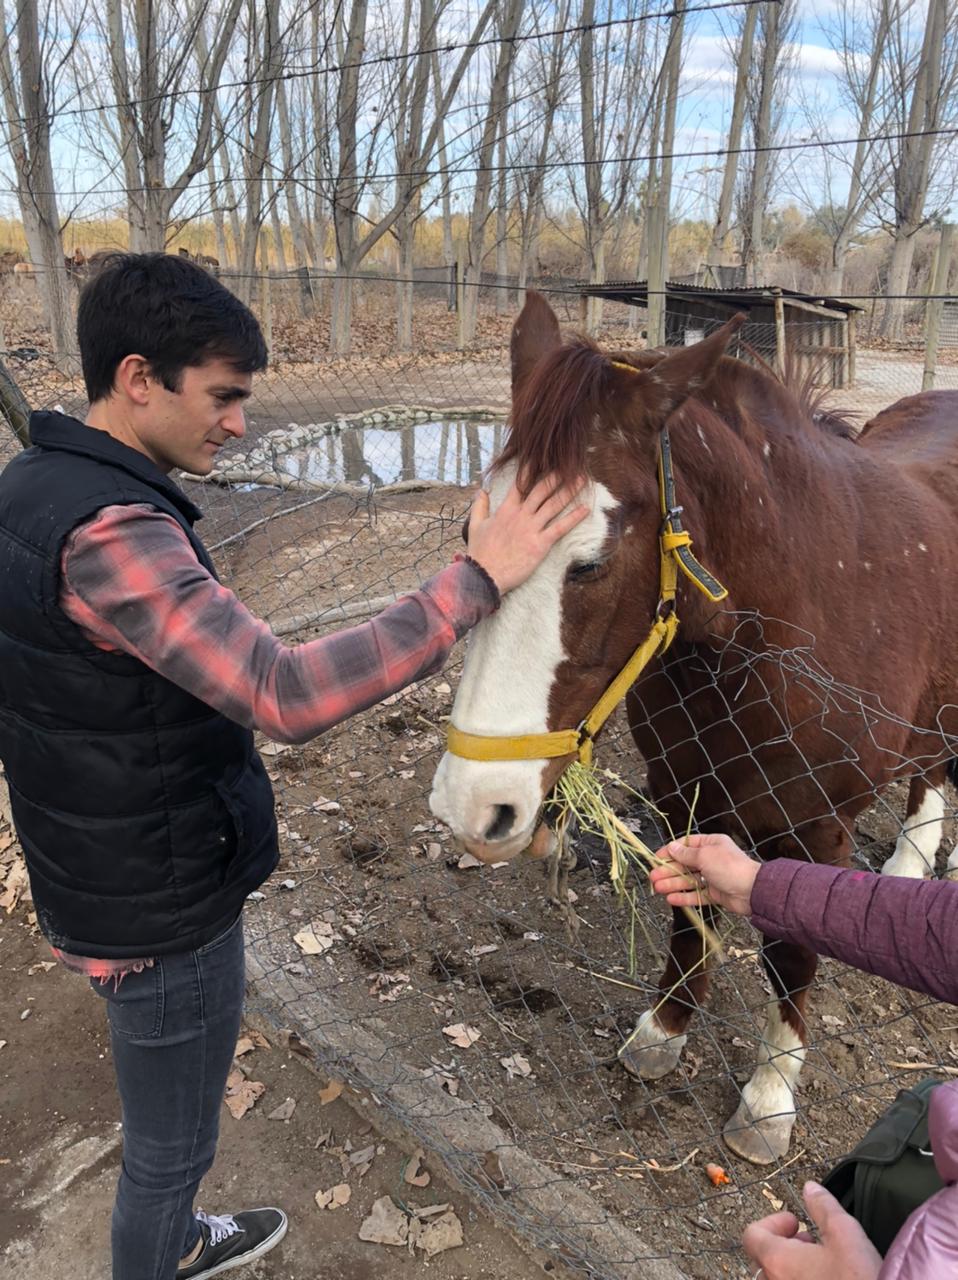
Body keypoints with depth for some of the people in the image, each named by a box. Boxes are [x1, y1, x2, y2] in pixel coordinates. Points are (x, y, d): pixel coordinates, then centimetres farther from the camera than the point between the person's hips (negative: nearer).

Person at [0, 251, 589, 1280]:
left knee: (166, 1122, 33)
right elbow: (288, 696, -40)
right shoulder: (110, 532, -31)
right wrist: (475, 581, -35)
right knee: (170, 1141, 17)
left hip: (94, 870, 10)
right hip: (161, 906, -10)